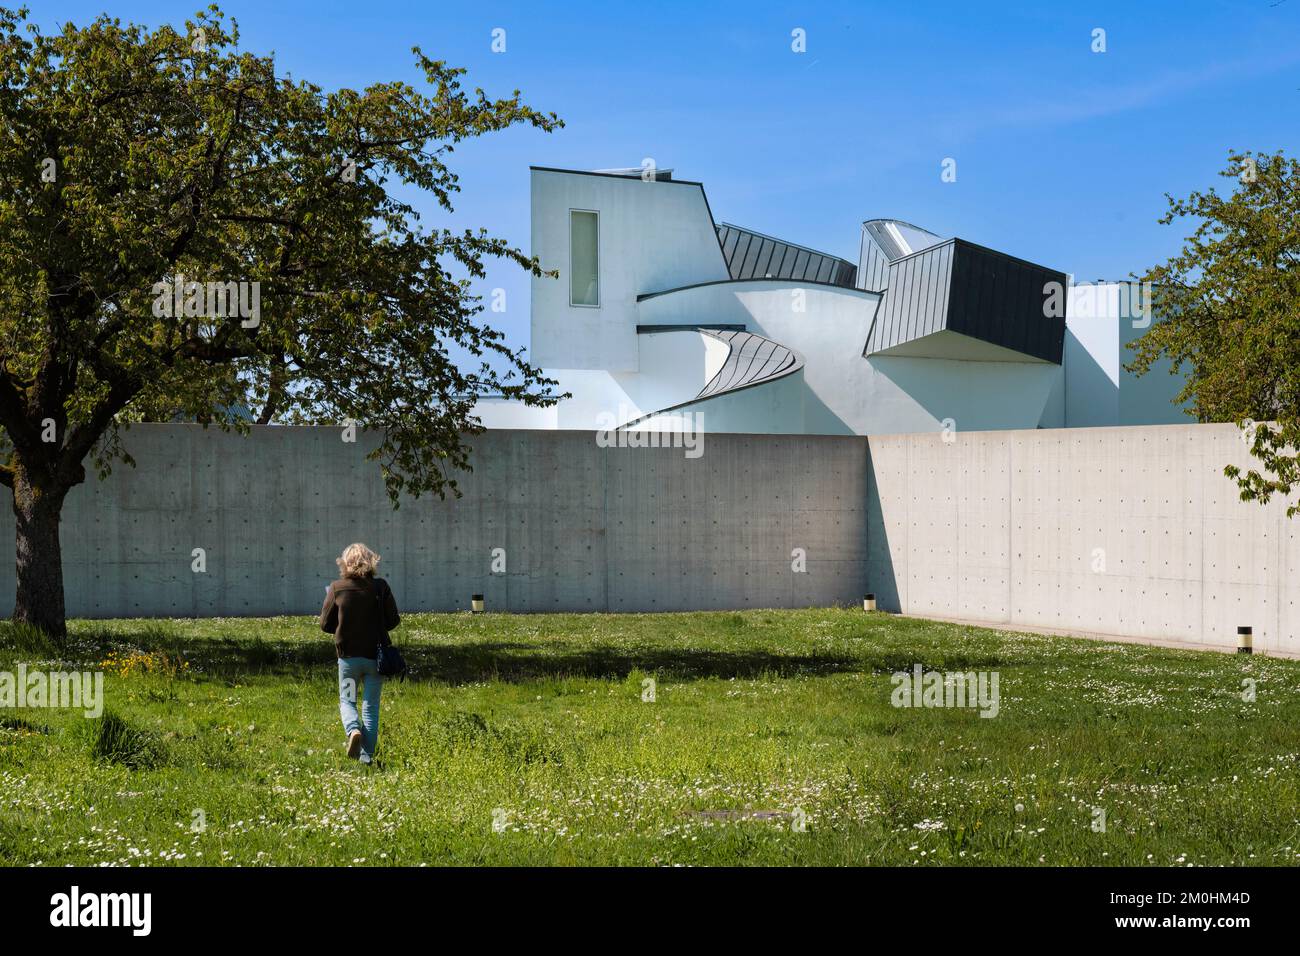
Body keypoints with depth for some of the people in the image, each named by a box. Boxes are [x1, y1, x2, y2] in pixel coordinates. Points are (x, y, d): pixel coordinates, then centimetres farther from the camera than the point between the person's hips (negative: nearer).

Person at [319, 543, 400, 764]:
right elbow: (393, 620, -2)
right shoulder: (380, 587, -8)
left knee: (347, 700, 15)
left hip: (348, 655, -1)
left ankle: (353, 730, -14)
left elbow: (325, 624, -1)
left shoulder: (337, 588, -8)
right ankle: (367, 755, 4)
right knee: (371, 706, 9)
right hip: (375, 656, 1)